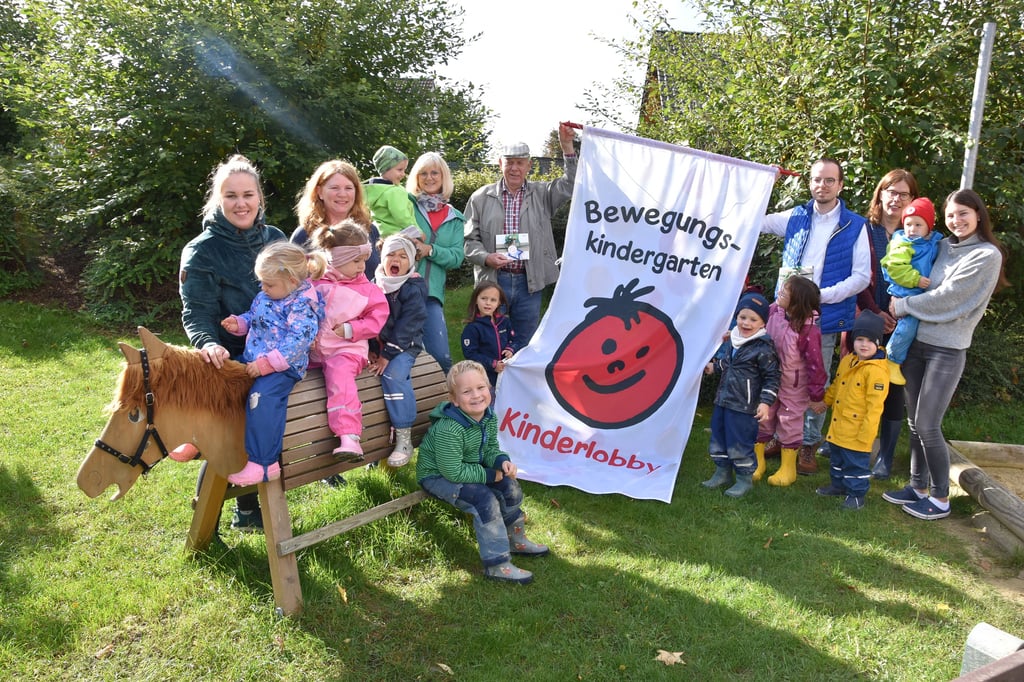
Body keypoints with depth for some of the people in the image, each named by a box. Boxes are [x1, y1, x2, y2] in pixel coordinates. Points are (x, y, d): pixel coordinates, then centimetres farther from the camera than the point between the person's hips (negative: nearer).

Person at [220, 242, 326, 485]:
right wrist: (239, 323, 5)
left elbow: (298, 340, -23)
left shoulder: (302, 304, -15)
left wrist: (265, 364, -26)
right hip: (252, 360, 10)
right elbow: (253, 317, 29)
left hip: (283, 365, -9)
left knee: (262, 397, -32)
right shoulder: (265, 297, 12)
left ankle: (263, 464, -26)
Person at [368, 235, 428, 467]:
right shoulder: (374, 285, 11)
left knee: (393, 374, -31)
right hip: (377, 344, 6)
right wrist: (371, 350, -7)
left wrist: (388, 354, -19)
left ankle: (404, 440, -25)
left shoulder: (414, 288, -6)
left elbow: (407, 326, -13)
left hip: (404, 346, -5)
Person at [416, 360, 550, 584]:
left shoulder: (488, 417, -8)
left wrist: (502, 461, -19)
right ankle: (497, 565, -15)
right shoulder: (448, 429, -34)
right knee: (485, 500, -25)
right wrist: (490, 475, -23)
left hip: (467, 469, 9)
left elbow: (490, 449, 4)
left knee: (510, 486, 2)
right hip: (437, 476, -9)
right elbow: (453, 471, -31)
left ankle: (516, 540, 24)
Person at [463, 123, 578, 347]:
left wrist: (567, 147, -13)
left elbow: (570, 185, -4)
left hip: (529, 282, 1)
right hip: (493, 280, -1)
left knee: (525, 344, 10)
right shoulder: (481, 198, 6)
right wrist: (486, 257, -14)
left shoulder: (542, 194, 9)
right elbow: (469, 239, 5)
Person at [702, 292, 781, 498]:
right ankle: (723, 472, 34)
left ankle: (745, 479, 19)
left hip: (743, 406, -8)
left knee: (739, 445, 0)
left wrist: (765, 402, -19)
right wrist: (715, 366, 35)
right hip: (723, 400, 8)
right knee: (718, 438, 17)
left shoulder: (763, 348, -15)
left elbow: (772, 377, -13)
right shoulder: (735, 339, 7)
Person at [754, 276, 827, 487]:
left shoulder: (808, 329, -28)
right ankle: (757, 464, 31)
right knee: (762, 419, 14)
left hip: (793, 387, -5)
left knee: (789, 424, 9)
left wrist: (816, 394, -15)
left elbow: (814, 363, -21)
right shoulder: (774, 311, -12)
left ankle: (788, 469, 28)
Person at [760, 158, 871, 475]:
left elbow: (862, 276, -3)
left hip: (826, 318, -2)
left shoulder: (855, 226, -1)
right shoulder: (795, 217, 6)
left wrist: (823, 295, -15)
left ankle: (809, 443, 20)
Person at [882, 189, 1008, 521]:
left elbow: (950, 297, -15)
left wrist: (902, 306, -8)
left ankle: (940, 499, 10)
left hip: (947, 349, -6)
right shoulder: (943, 246, 10)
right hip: (916, 341, 6)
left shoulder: (987, 255, -8)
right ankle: (918, 487, 24)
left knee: (928, 425, -5)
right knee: (914, 422, 10)